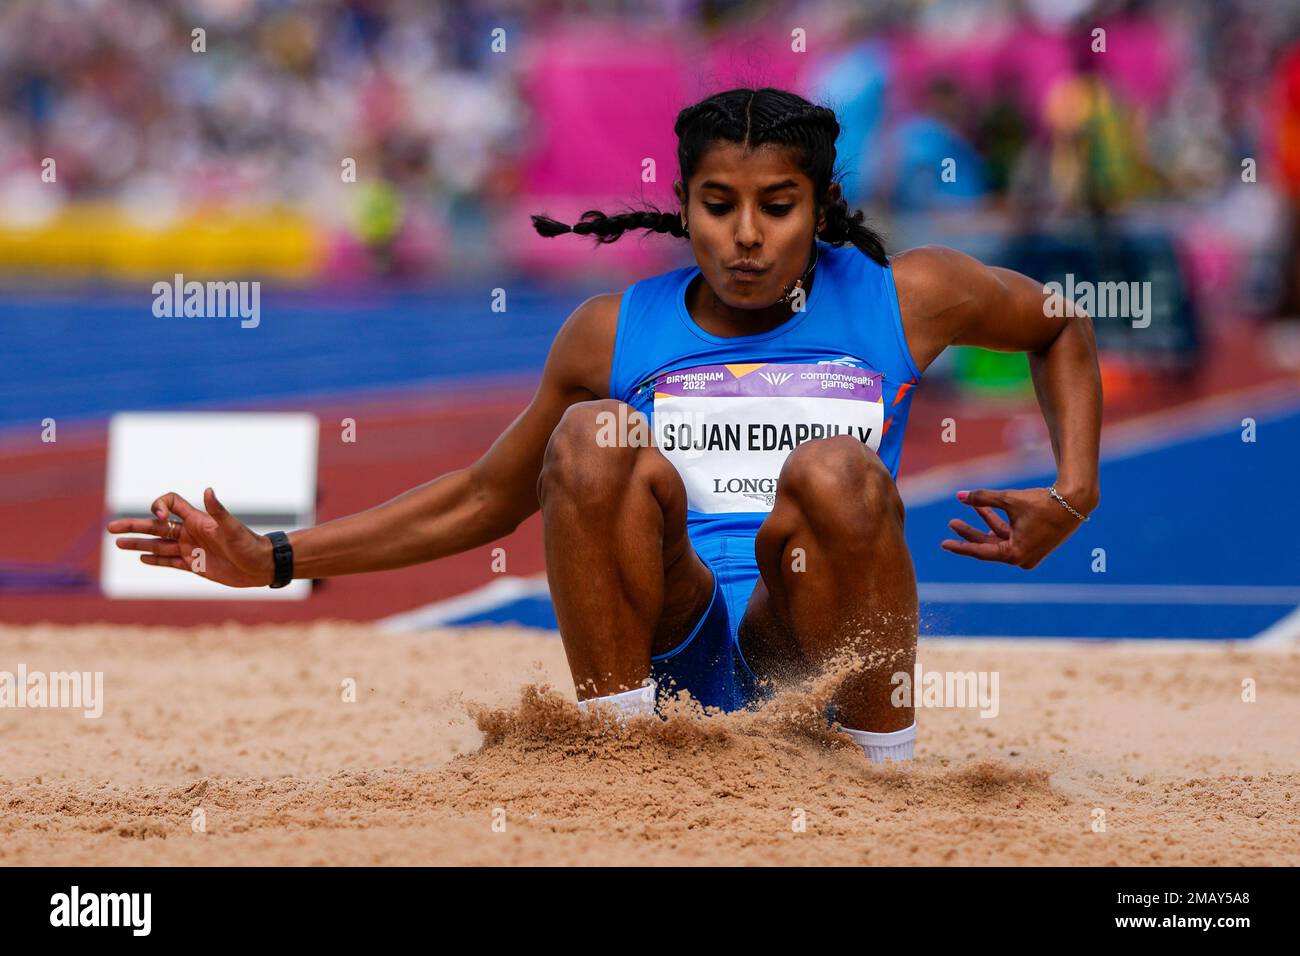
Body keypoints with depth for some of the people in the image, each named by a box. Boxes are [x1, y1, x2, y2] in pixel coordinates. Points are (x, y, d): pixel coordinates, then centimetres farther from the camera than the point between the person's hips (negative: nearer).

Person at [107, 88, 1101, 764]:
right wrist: (274, 560, 12)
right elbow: (485, 498, 19)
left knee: (835, 471, -32)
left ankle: (887, 766, -15)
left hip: (809, 650, -1)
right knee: (594, 436, -25)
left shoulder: (900, 299, 5)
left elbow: (1064, 329, 23)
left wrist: (1073, 494, 5)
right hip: (670, 646, 1)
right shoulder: (614, 334, 8)